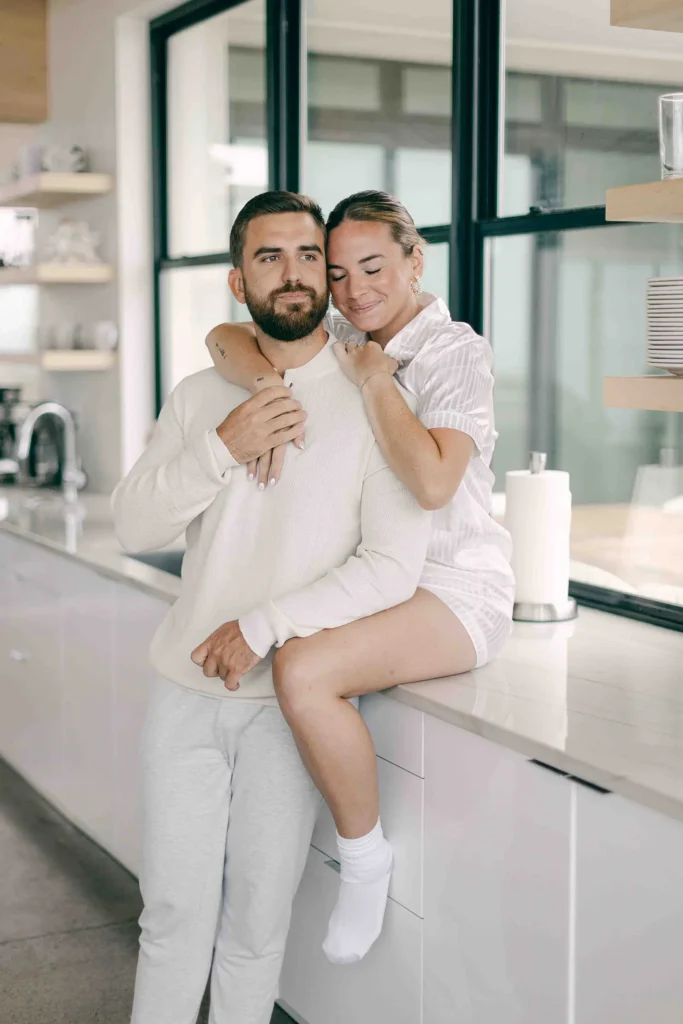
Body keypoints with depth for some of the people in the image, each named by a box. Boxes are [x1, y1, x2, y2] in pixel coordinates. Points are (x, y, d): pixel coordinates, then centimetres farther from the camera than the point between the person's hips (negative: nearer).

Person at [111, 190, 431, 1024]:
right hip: (185, 689, 3)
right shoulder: (199, 396, 7)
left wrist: (263, 627, -15)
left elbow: (393, 566, -13)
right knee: (173, 913, 9)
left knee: (256, 923, 9)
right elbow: (134, 526, 1)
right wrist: (222, 449, -14)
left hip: (290, 699, -3)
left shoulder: (370, 402, -6)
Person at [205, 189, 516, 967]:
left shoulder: (456, 351, -12)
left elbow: (432, 482, -28)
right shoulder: (341, 340, 7)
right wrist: (272, 387, -26)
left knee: (301, 670, -28)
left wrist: (375, 380, -18)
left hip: (457, 590, -8)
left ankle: (366, 857, -5)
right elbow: (225, 338, -6)